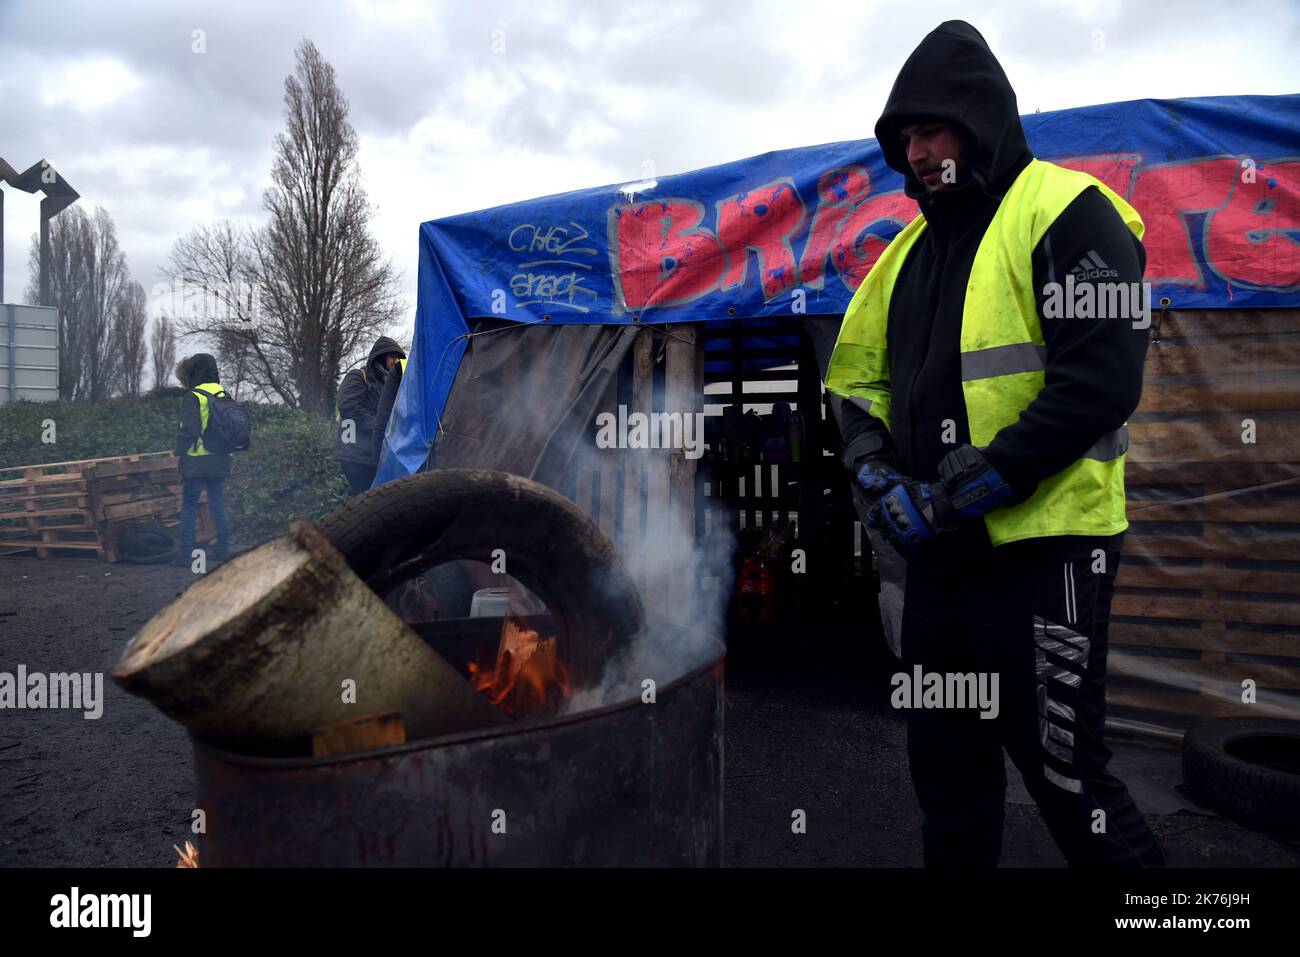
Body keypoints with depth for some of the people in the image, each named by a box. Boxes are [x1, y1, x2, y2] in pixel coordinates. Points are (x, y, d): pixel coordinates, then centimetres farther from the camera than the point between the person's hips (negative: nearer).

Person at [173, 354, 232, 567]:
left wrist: (179, 452, -5)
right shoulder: (224, 396, 9)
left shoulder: (193, 398, -11)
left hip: (197, 462, -6)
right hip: (221, 461, 6)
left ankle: (186, 552, 1)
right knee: (218, 505, 12)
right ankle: (223, 548, 12)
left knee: (189, 506, 1)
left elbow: (189, 430, -18)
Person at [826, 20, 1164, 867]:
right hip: (938, 551, 8)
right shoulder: (912, 246, 15)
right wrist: (876, 471, -2)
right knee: (946, 762, 17)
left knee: (1062, 768, 0)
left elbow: (1102, 379, -18)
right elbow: (858, 375, 15)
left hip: (1042, 547, -7)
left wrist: (983, 482, -20)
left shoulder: (1066, 212, -8)